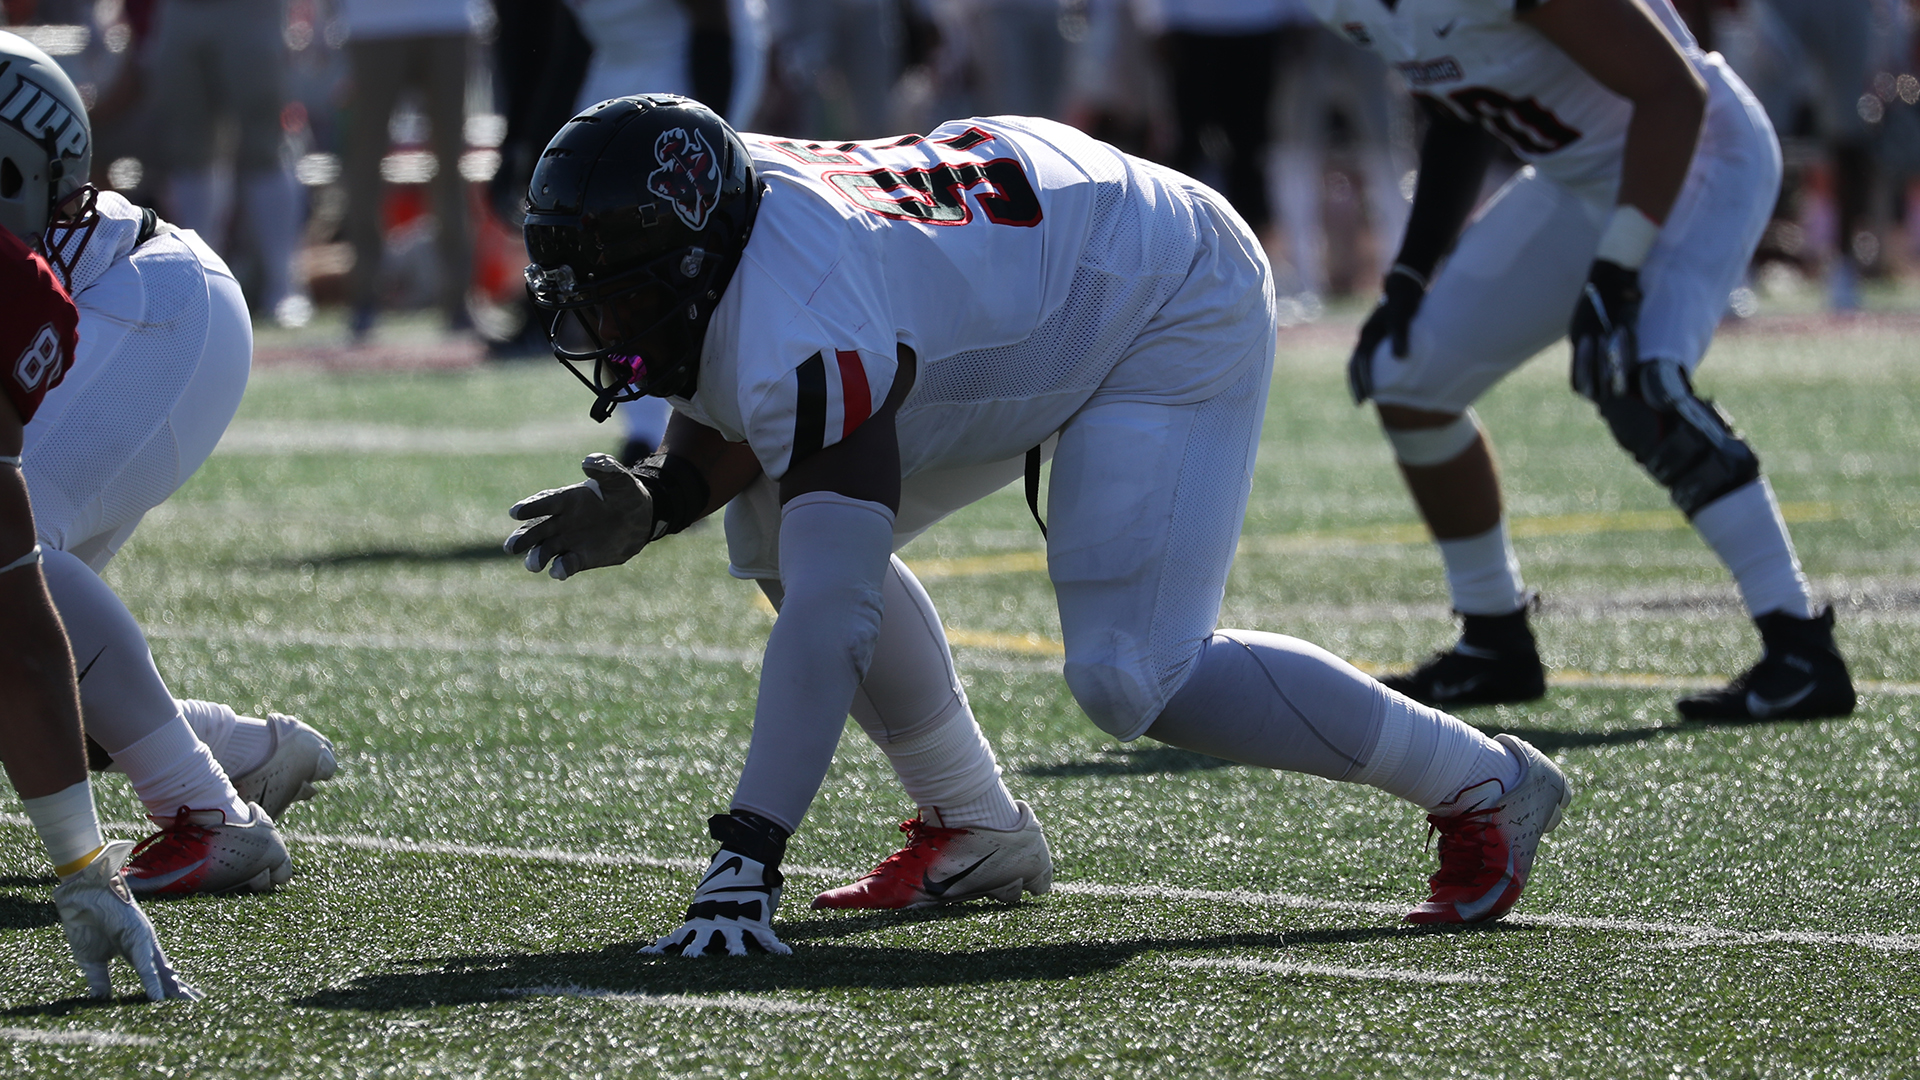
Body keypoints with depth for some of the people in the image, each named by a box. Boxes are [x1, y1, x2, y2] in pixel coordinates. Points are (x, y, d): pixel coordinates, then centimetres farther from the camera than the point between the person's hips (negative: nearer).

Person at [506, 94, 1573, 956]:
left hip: (1179, 309, -10)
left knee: (1130, 678, -18)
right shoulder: (709, 205, -12)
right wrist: (656, 500, -16)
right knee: (781, 532, 4)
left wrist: (746, 863, -44)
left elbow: (828, 620, -42)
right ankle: (979, 835, 17)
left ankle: (1483, 785, -2)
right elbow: (738, 418, 7)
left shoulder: (802, 331, -38)